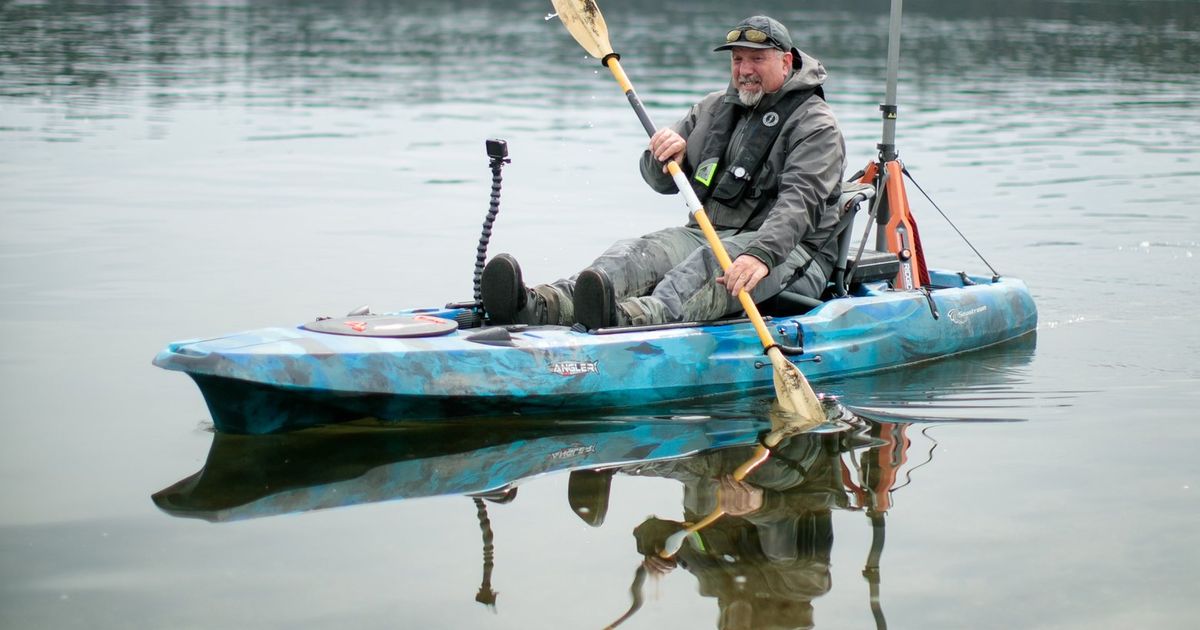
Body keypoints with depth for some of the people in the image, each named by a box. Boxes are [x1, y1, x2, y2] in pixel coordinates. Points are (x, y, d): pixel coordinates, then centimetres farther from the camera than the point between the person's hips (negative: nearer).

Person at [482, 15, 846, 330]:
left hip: (787, 250, -5)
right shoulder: (713, 109, 16)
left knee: (709, 262, -37)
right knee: (637, 253, -22)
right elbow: (662, 181, 17)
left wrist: (760, 255, -40)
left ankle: (637, 318, -68)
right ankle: (542, 306, -50)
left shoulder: (815, 125, -6)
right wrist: (667, 157, -9)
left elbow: (799, 202, -23)